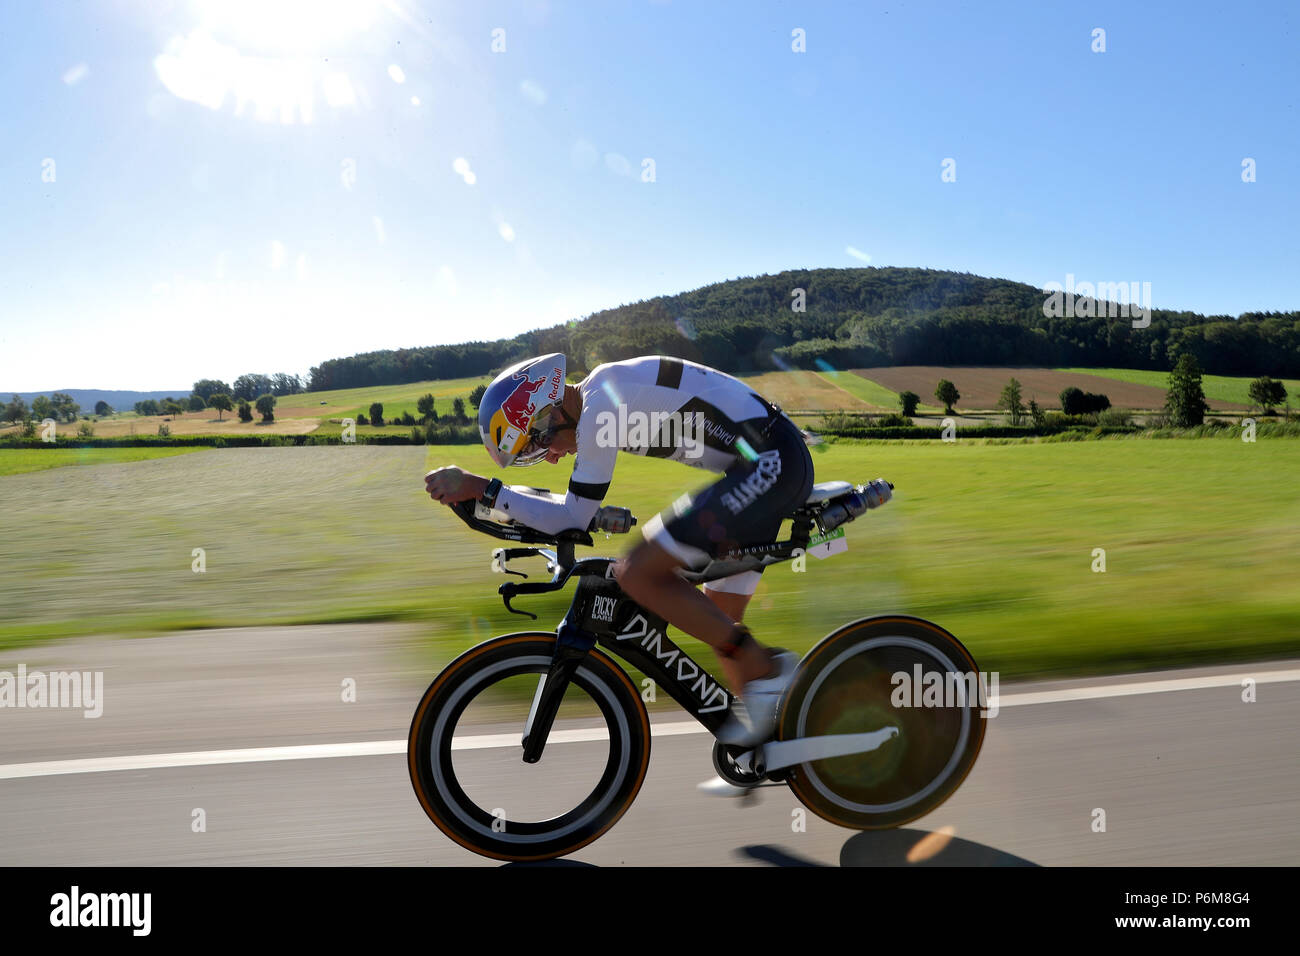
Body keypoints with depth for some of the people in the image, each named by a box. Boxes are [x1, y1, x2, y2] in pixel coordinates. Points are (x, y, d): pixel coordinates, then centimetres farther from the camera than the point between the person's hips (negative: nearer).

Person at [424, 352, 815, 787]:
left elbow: (574, 517, -15)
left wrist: (479, 488, -11)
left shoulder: (599, 404, -17)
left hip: (769, 463, -10)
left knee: (638, 573, -15)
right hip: (776, 462, 10)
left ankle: (763, 670, -5)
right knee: (718, 620, 16)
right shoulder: (606, 394, 13)